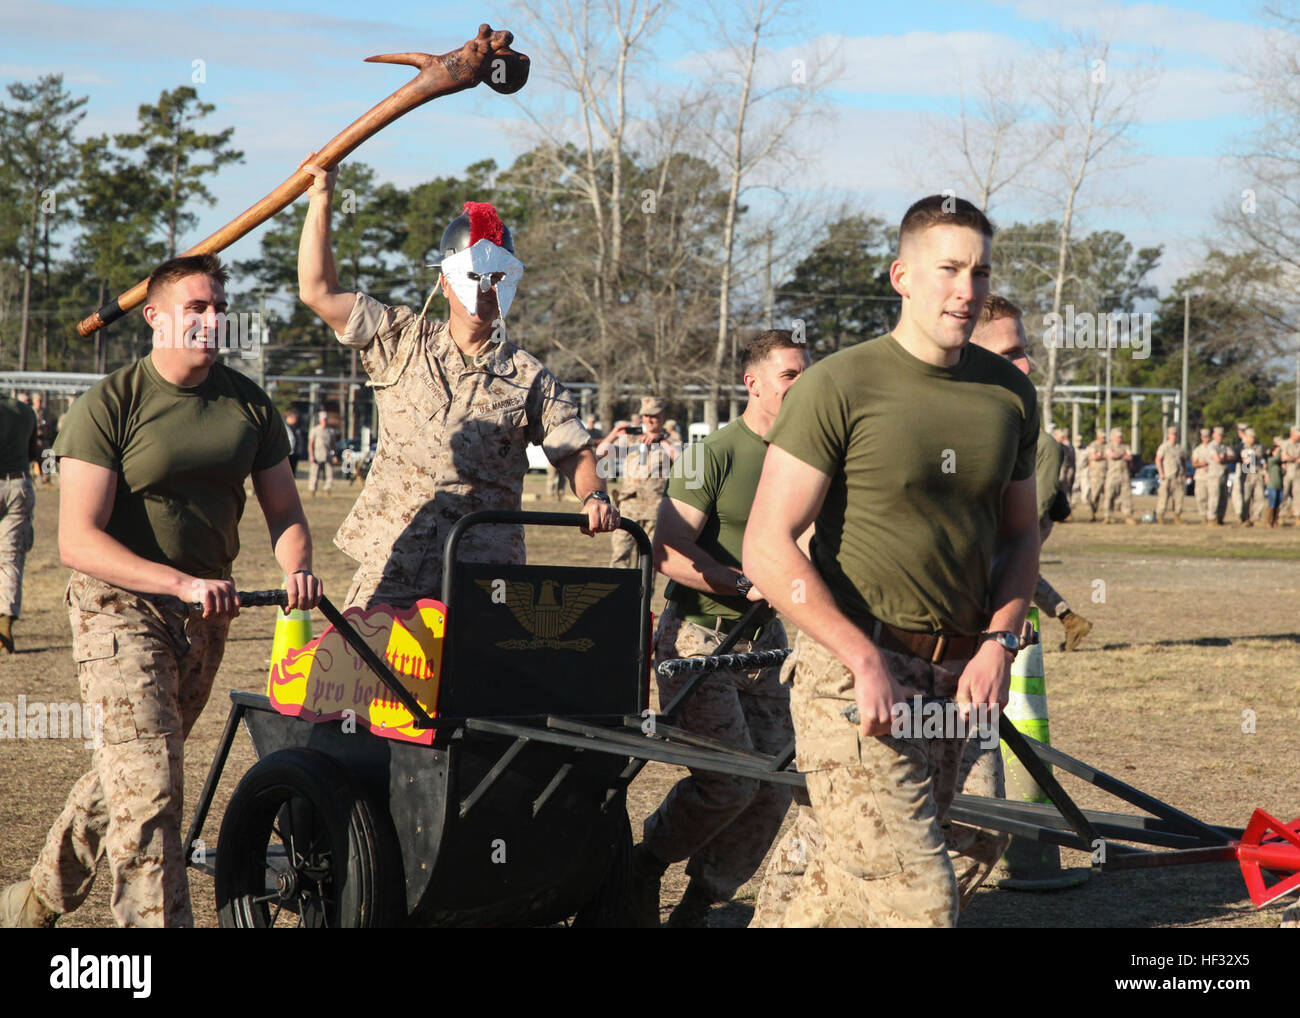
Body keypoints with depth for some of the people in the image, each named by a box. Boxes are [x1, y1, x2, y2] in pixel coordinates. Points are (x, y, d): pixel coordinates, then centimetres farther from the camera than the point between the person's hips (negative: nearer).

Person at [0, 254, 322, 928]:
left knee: (126, 772, 17)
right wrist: (182, 583, -31)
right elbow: (78, 539, -19)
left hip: (205, 617, 6)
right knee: (148, 782, -16)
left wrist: (296, 569, -12)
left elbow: (282, 508, 12)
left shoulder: (249, 404, 4)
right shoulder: (108, 404, -13)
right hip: (120, 604, -6)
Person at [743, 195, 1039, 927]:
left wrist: (999, 644, 3)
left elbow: (1020, 532, 20)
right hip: (854, 681, -6)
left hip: (960, 680, 6)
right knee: (918, 901, -11)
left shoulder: (1010, 394, 10)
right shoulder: (838, 388, -7)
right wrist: (866, 661, -16)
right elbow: (769, 548, -10)